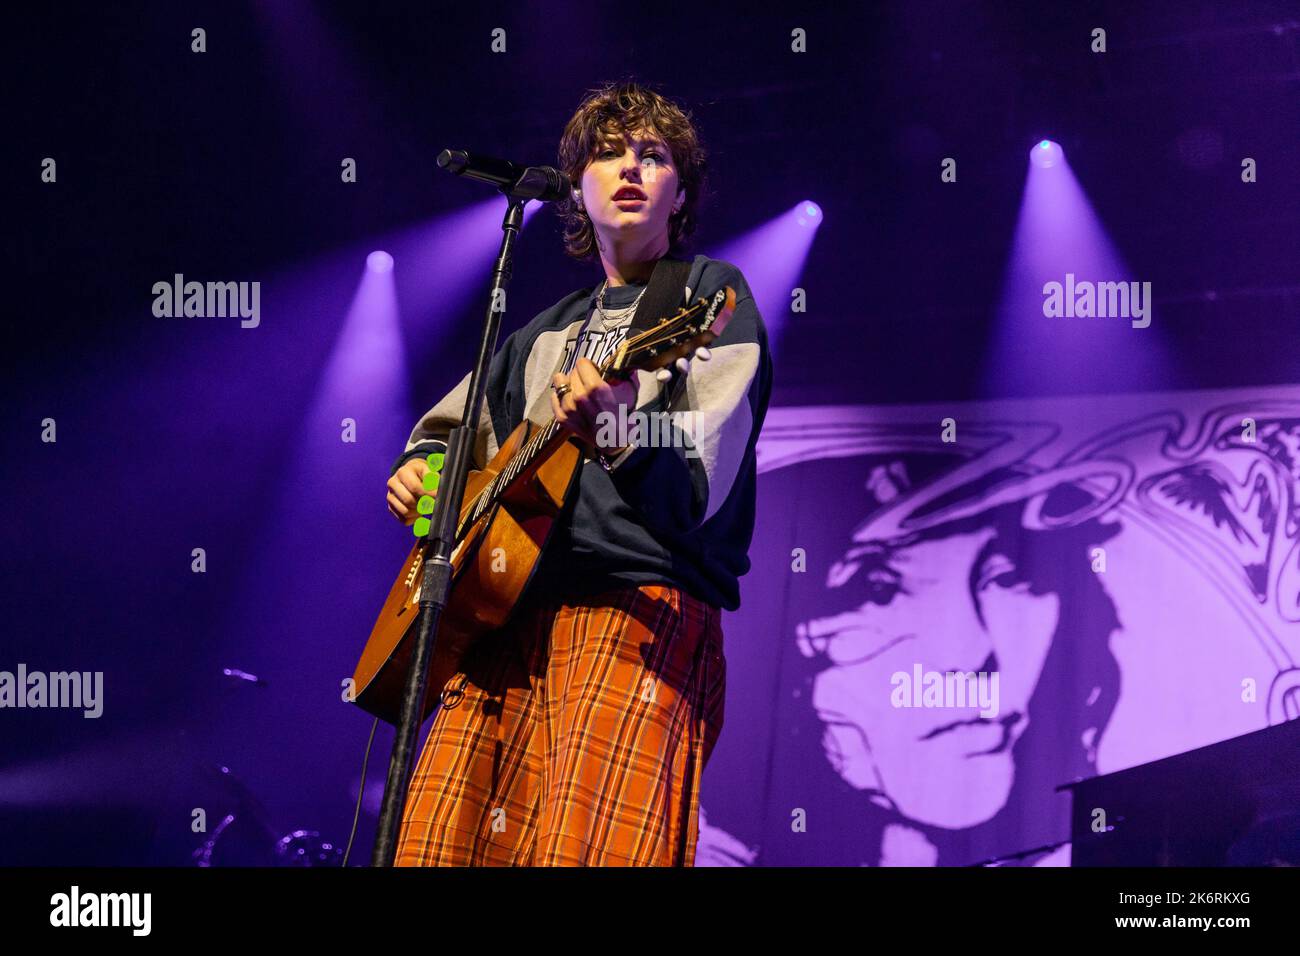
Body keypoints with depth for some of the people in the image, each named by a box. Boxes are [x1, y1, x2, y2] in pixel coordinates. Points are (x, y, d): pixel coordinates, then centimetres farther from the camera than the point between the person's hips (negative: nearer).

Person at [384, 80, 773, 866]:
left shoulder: (712, 294, 7)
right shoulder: (547, 332, 27)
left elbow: (695, 485, -8)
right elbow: (452, 421, 39)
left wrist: (615, 432, -29)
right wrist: (420, 468, 14)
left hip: (641, 610, -6)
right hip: (507, 615, 6)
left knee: (585, 851, -24)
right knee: (434, 847, -9)